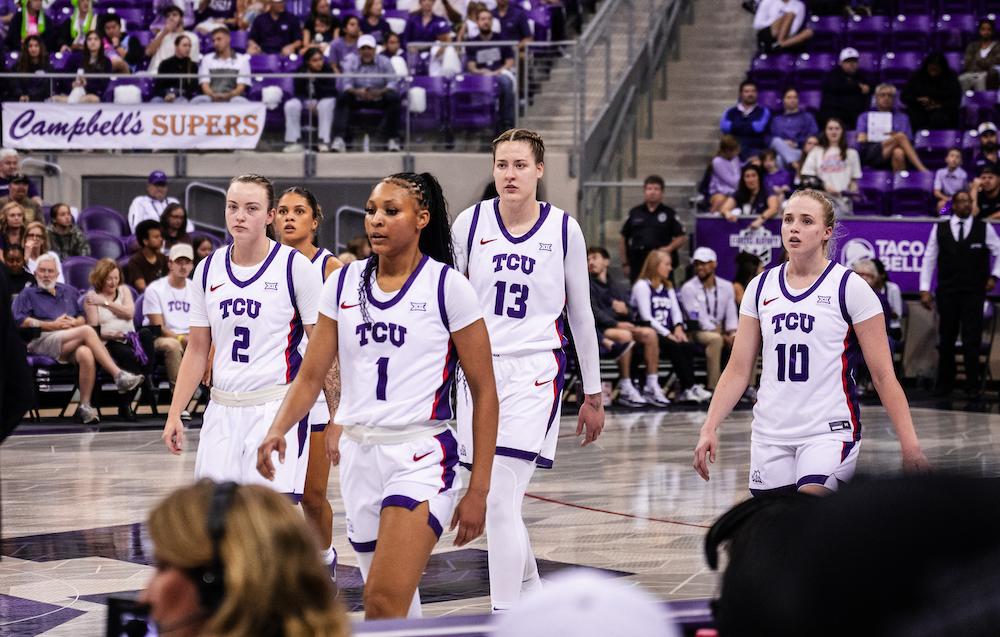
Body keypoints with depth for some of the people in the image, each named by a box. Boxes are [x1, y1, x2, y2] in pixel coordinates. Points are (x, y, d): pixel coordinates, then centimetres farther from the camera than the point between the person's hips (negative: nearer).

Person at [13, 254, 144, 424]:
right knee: (87, 331, -30)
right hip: (41, 342, -3)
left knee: (86, 354, -37)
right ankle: (119, 376, -35)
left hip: (71, 345, 3)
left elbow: (83, 318, 25)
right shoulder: (28, 294, 20)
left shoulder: (68, 291, 32)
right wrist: (52, 325, -4)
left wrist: (74, 323, 1)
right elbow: (21, 321, 2)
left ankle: (85, 406, -36)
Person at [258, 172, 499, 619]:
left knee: (384, 605, -21)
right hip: (358, 455, 5)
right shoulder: (344, 283, 8)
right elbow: (312, 375, 10)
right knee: (398, 607, 13)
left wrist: (478, 490, -6)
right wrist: (278, 430, -10)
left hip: (421, 458, -5)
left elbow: (484, 393, -2)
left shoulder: (447, 286, -5)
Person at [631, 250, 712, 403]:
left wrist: (678, 327, -9)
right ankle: (690, 387, -31)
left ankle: (685, 391, -30)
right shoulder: (642, 286, -1)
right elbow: (646, 318, -11)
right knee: (675, 347, -31)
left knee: (687, 346, -24)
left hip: (667, 333, 6)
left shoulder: (668, 287, 24)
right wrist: (668, 334, -17)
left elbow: (676, 311, 14)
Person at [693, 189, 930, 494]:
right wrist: (709, 428, -1)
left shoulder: (850, 287, -4)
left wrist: (909, 445, -11)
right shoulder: (761, 287, 8)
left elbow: (883, 375, -5)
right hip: (770, 433, 5)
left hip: (830, 431, -5)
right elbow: (738, 370, 10)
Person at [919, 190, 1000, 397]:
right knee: (946, 340, 6)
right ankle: (944, 384, 16)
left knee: (972, 340, -5)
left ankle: (973, 386, 1)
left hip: (974, 292, -1)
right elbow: (929, 259, 6)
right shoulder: (939, 229, 3)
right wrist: (925, 290, 1)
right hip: (947, 292, 1)